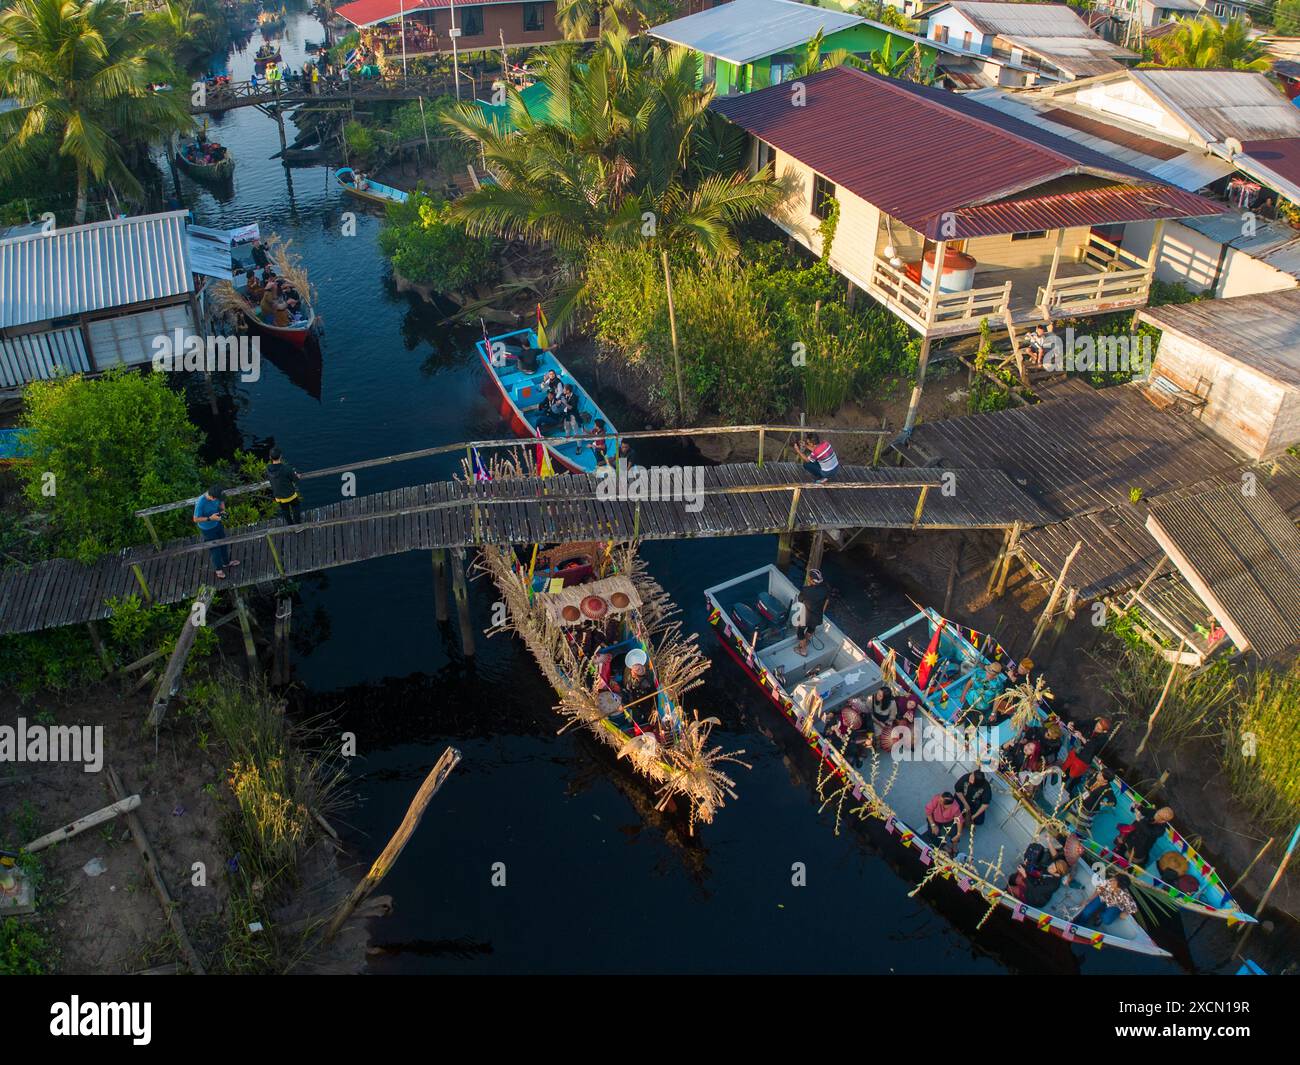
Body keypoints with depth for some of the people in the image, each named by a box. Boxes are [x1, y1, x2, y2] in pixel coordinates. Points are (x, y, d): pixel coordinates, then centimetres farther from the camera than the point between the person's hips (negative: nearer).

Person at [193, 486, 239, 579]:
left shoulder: (216, 495, -21)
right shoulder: (200, 503, -37)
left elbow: (221, 502, 4)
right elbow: (196, 519, -26)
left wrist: (223, 510, -16)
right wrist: (210, 518, -34)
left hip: (218, 523, 6)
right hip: (207, 529, -6)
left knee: (223, 543, 27)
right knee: (215, 548, 13)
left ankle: (226, 561, 53)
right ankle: (218, 569, 39)